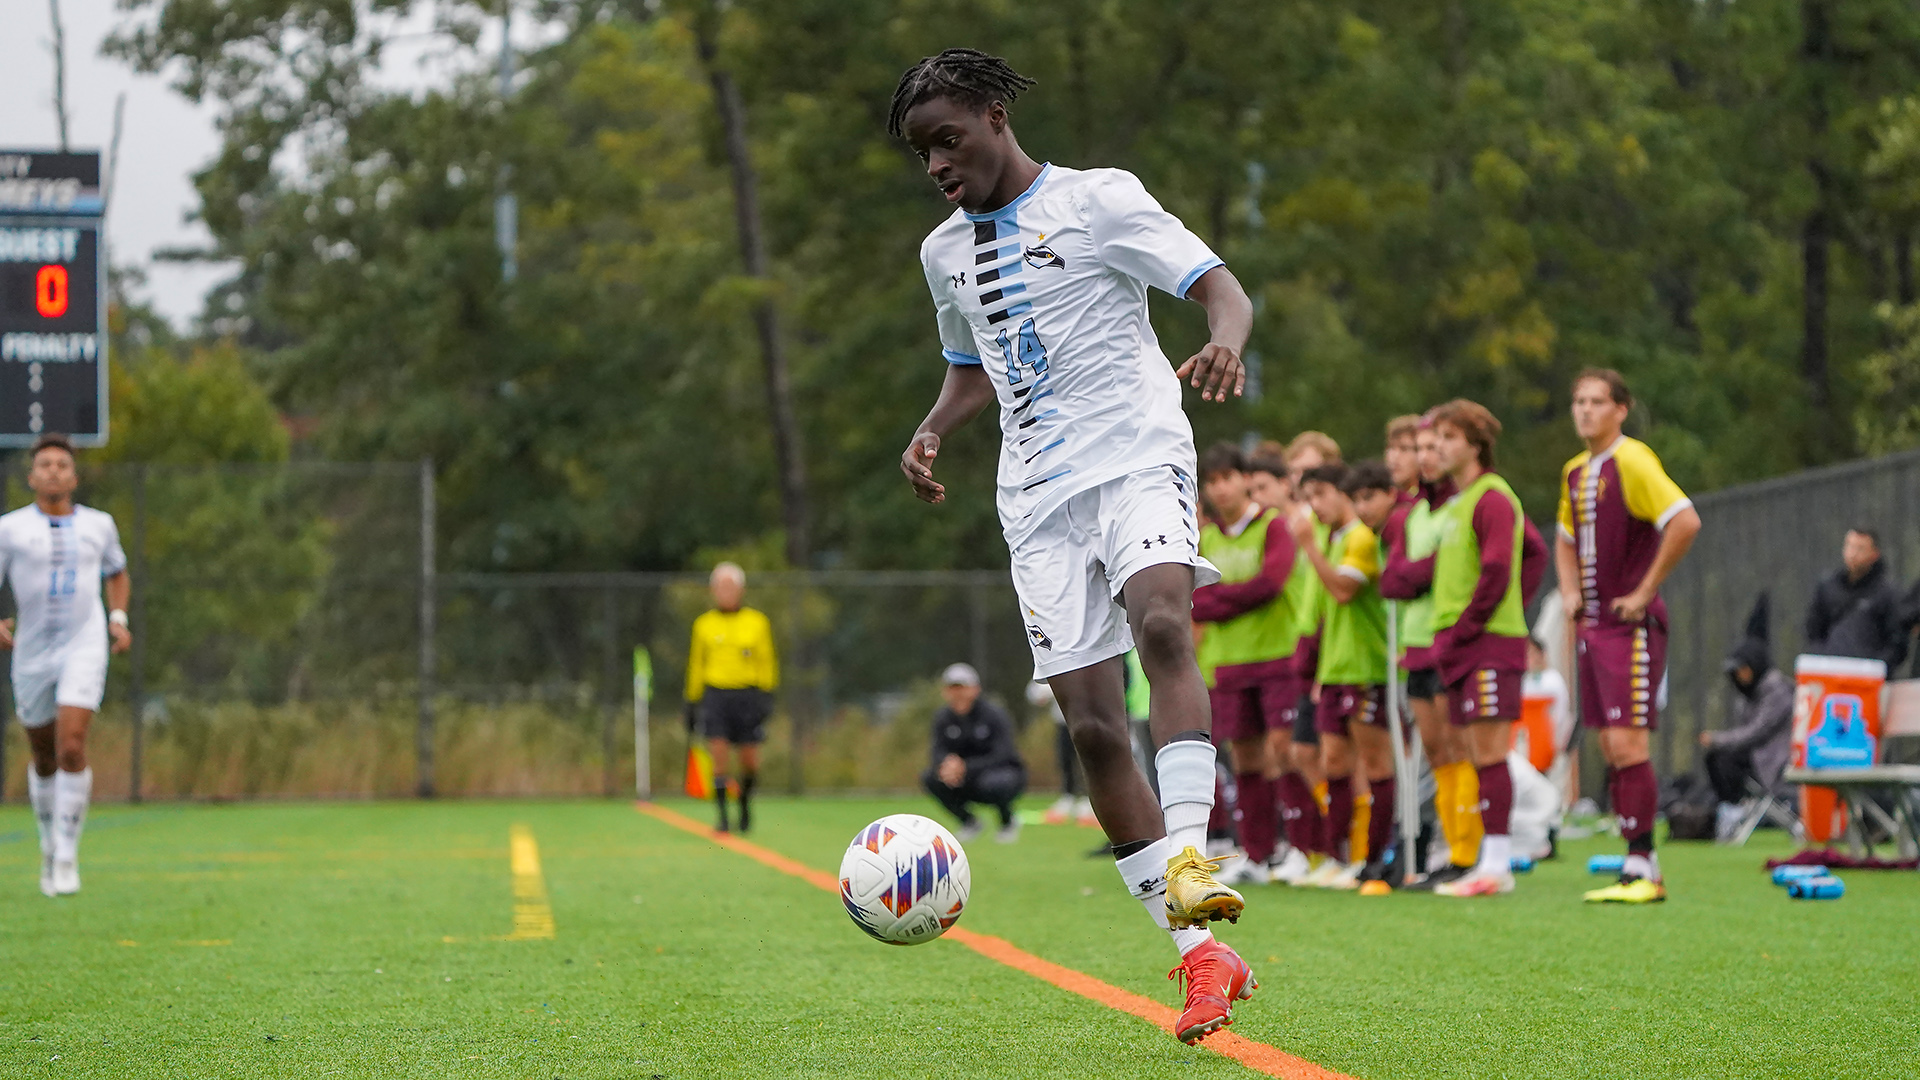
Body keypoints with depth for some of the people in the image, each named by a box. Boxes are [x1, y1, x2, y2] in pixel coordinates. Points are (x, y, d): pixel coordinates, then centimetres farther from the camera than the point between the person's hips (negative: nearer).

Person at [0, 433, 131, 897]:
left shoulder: (98, 524, 5)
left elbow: (117, 573, 24)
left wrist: (119, 620, 7)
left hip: (85, 647, -1)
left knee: (71, 749, -17)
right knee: (44, 758, 13)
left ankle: (67, 856, -8)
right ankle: (50, 845, 36)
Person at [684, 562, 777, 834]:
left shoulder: (757, 623, 5)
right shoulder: (704, 625, 7)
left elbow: (767, 663, 6)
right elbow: (696, 665, 13)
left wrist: (767, 695, -3)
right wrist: (692, 701, 11)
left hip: (748, 696, 0)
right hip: (715, 696, 0)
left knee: (750, 760, 1)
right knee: (719, 756, -12)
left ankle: (745, 800, 30)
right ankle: (722, 815, -6)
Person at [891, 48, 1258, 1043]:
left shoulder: (1099, 200, 1)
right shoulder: (945, 252, 19)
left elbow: (1223, 290, -4)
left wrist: (1224, 343, -27)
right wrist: (933, 430, 12)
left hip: (1136, 459, -5)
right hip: (1038, 499, 5)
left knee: (1160, 624, -35)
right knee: (1091, 726, -6)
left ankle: (1188, 862, -43)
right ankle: (1201, 956, -3)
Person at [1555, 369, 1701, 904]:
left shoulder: (1632, 461, -12)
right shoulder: (1575, 471, 14)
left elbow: (1686, 522, -24)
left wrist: (1644, 592, -18)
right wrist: (1570, 593, 11)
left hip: (1631, 626, -9)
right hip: (1590, 628, 9)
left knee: (1627, 745, -12)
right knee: (1611, 749, 8)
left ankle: (1641, 870, -8)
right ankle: (1641, 868, 12)